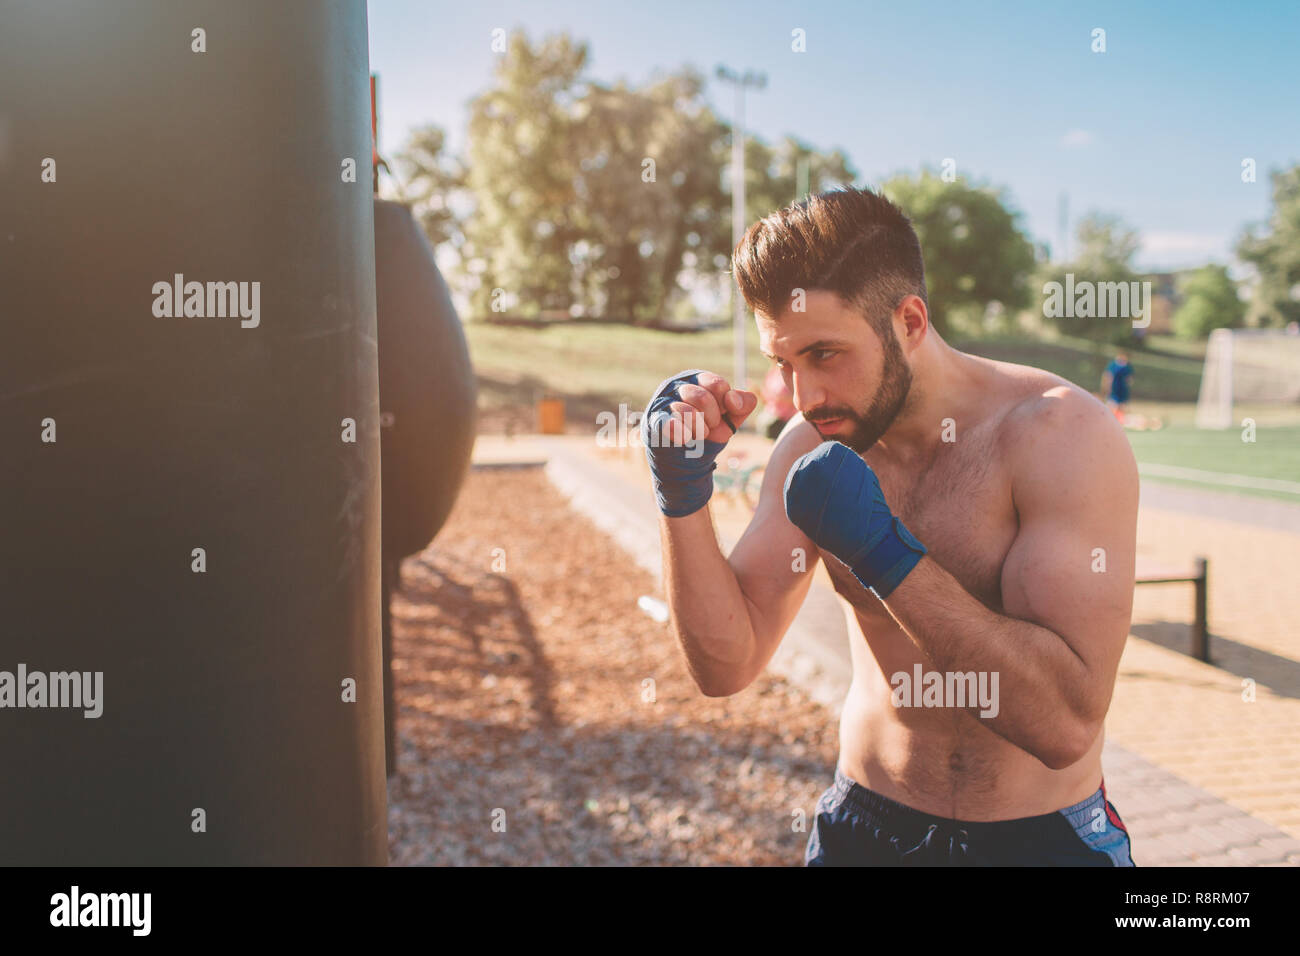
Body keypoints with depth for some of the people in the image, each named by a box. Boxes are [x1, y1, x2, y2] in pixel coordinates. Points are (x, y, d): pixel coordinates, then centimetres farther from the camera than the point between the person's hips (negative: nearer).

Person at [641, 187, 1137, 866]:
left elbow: (1067, 724, -26)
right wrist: (682, 494, -18)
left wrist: (885, 553, -30)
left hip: (1040, 837, -3)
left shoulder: (1061, 434, -19)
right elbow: (725, 666, -6)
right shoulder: (811, 448, -5)